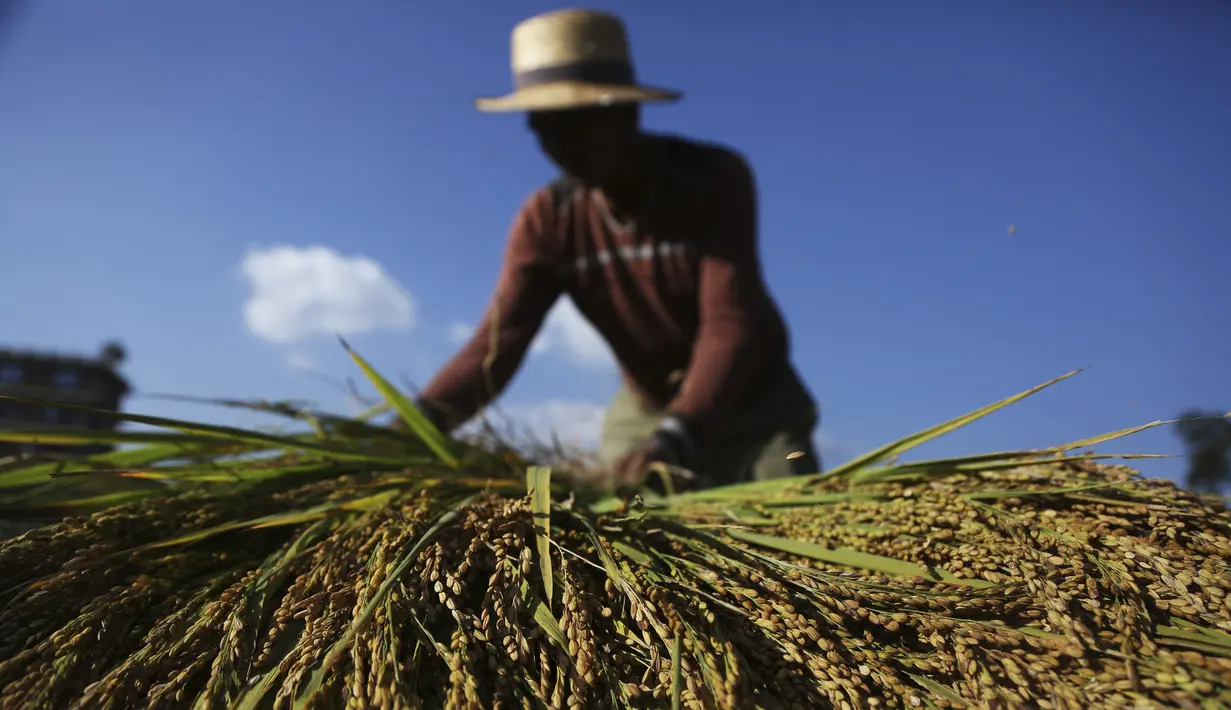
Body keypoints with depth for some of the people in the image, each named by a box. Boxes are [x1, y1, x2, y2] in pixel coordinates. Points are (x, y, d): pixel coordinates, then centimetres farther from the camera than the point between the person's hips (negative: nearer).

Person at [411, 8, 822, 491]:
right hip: (645, 416, 3)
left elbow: (731, 324, -31)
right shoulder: (546, 220, -15)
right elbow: (499, 339, -22)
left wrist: (676, 438, -47)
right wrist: (419, 421, -41)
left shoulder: (716, 178, -23)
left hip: (755, 409, -2)